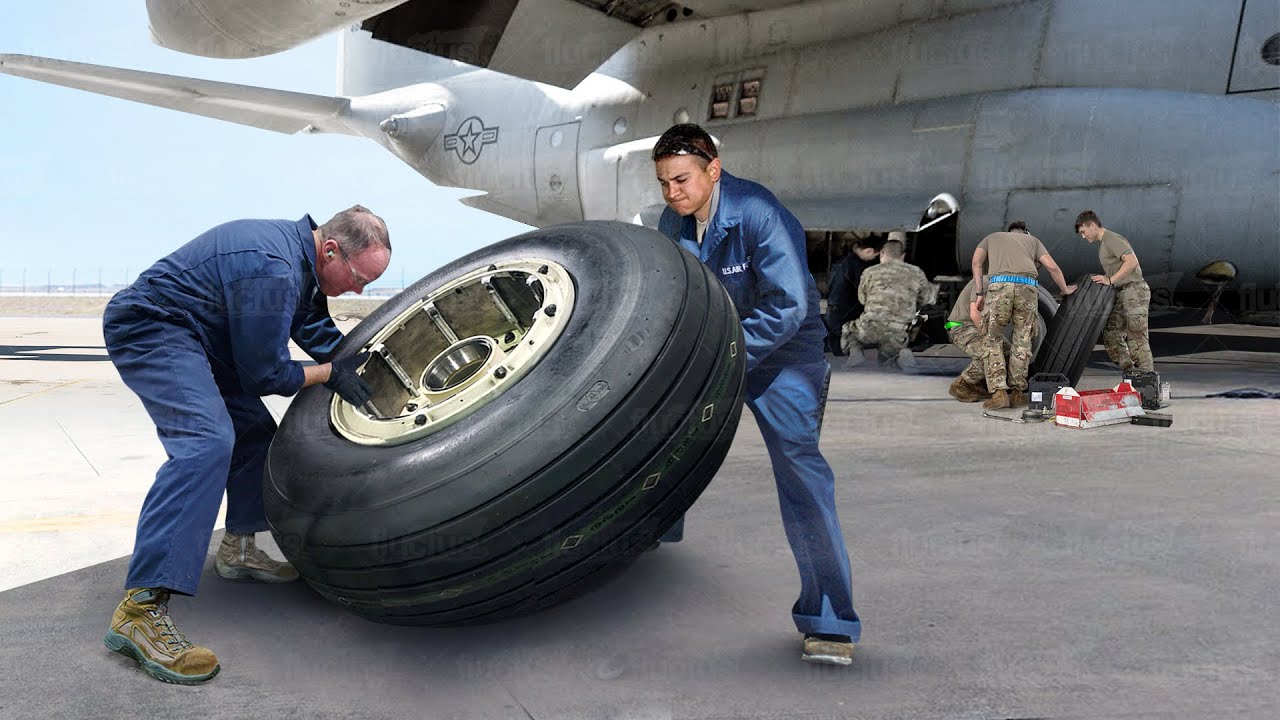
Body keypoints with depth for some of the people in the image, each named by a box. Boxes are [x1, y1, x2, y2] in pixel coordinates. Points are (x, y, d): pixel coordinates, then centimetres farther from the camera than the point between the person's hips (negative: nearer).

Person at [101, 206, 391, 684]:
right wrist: (330, 373, -8)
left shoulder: (299, 255, 4)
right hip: (148, 327, -11)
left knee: (255, 432, 15)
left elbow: (319, 331, 18)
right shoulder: (273, 270, -27)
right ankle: (140, 608, -35)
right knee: (206, 440, -29)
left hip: (184, 337, 11)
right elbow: (264, 375, -19)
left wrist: (362, 364, 6)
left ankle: (238, 549, 29)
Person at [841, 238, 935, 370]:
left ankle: (854, 350, -3)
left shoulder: (870, 272, 8)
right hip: (898, 333, 1)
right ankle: (899, 352, -5)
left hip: (871, 328, -1)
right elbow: (926, 299, 22)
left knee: (848, 330, 29)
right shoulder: (916, 273, 11)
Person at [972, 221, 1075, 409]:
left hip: (999, 285, -1)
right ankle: (1018, 392, 9)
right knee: (1022, 341, 11)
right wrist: (1065, 290, 36)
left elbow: (976, 261, 14)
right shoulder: (1033, 240, 33)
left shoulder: (992, 237, 32)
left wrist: (979, 292, 11)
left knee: (992, 340, 6)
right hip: (1027, 287, 1)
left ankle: (999, 392, -5)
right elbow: (1052, 267, 22)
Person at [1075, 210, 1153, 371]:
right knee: (1111, 335, 6)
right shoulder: (1103, 243, 20)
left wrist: (1110, 280, -22)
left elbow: (1132, 262, -22)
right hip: (1121, 294, 10)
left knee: (1136, 338, -12)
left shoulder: (1112, 240, -10)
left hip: (1134, 290, -10)